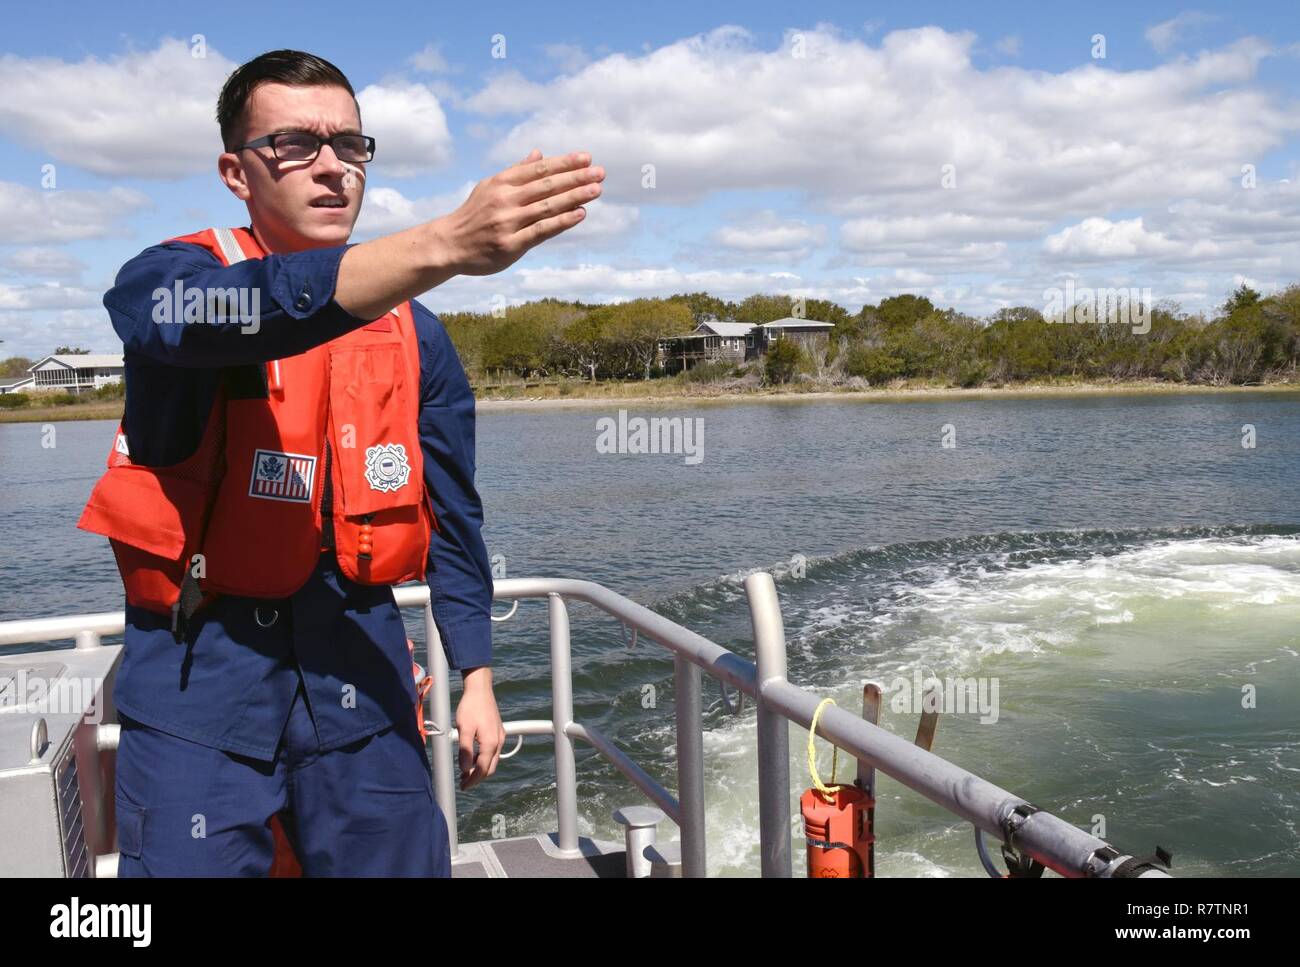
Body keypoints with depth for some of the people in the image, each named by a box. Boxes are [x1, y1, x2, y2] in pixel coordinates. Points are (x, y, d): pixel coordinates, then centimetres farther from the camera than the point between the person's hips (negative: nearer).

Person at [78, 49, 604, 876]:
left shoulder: (413, 333, 5)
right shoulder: (166, 281, -5)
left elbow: (454, 517, 10)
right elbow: (259, 309, -31)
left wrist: (476, 679, 8)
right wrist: (446, 245, -44)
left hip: (358, 667, 3)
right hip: (203, 676, -3)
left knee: (400, 862, 8)